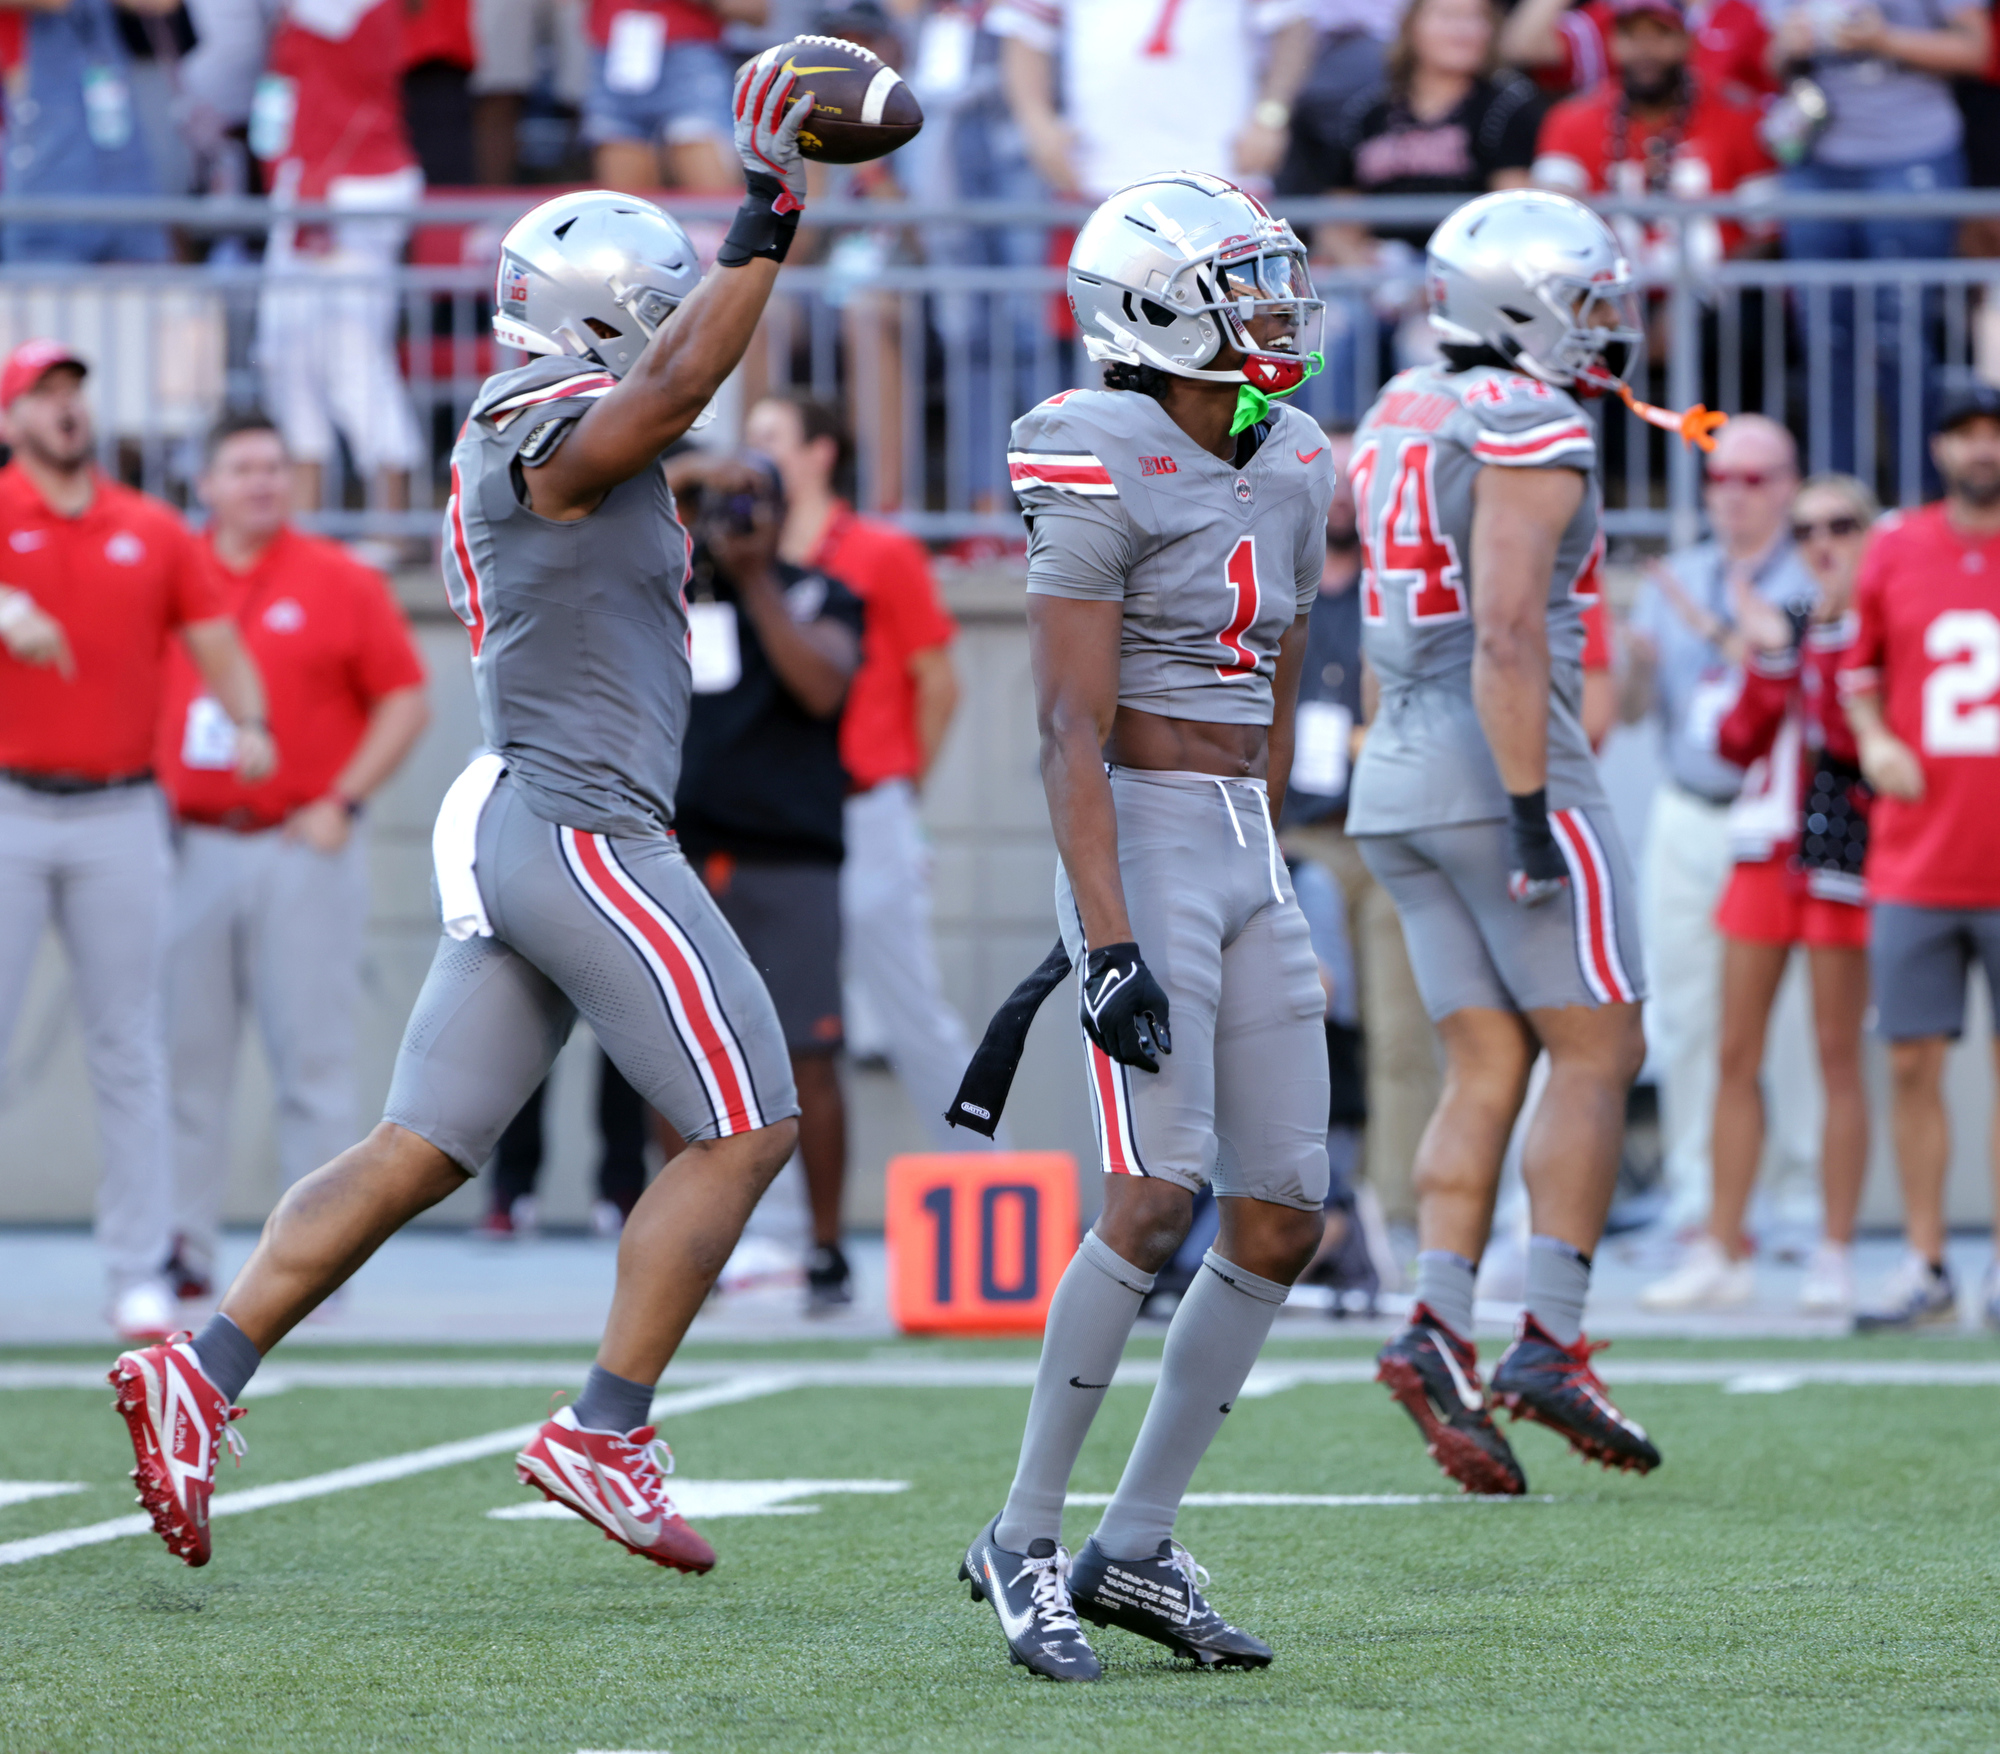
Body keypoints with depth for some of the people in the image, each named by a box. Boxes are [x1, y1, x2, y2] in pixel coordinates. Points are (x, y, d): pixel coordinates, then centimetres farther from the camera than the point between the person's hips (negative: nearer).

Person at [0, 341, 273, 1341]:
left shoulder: (154, 531, 9)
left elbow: (217, 642, 7)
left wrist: (249, 721, -12)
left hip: (121, 817, 2)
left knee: (128, 1051, 3)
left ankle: (138, 1275, 6)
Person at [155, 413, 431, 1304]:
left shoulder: (340, 581, 2)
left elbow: (406, 701, 2)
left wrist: (342, 802, -7)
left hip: (304, 845, -3)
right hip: (193, 849, 3)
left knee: (312, 1053, -2)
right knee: (186, 1053, 3)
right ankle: (182, 1244, 9)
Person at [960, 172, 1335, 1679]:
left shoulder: (1292, 475, 12)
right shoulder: (1102, 470, -11)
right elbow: (1074, 732, -15)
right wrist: (1109, 939, -21)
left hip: (1251, 859, 8)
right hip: (1141, 836, -8)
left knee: (1284, 1220, 3)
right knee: (1155, 1199, -17)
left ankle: (1136, 1548, 11)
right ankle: (1025, 1539, -5)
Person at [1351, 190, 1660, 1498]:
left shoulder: (1403, 418, 15)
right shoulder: (1533, 431, -12)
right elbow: (1508, 632, -21)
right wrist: (1534, 812, -22)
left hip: (1401, 774, 8)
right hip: (1502, 766, -8)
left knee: (1488, 1071, 7)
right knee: (1598, 1052, -1)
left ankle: (1439, 1329, -7)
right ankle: (1552, 1342, -7)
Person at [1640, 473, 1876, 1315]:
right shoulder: (1788, 622, 14)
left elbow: (1853, 735, -16)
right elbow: (1738, 741, 6)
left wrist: (1831, 636, -16)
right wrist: (1769, 659, -7)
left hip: (1843, 849, -6)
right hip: (1764, 843, 6)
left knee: (1836, 1053, -3)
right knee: (1735, 1054, 4)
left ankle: (1834, 1256, 2)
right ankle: (1722, 1252, 9)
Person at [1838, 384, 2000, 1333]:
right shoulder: (1895, 551, 6)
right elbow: (1862, 666, 17)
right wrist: (1873, 738, -1)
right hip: (1915, 859, 1)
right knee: (1911, 1064, 0)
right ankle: (1923, 1265, 7)